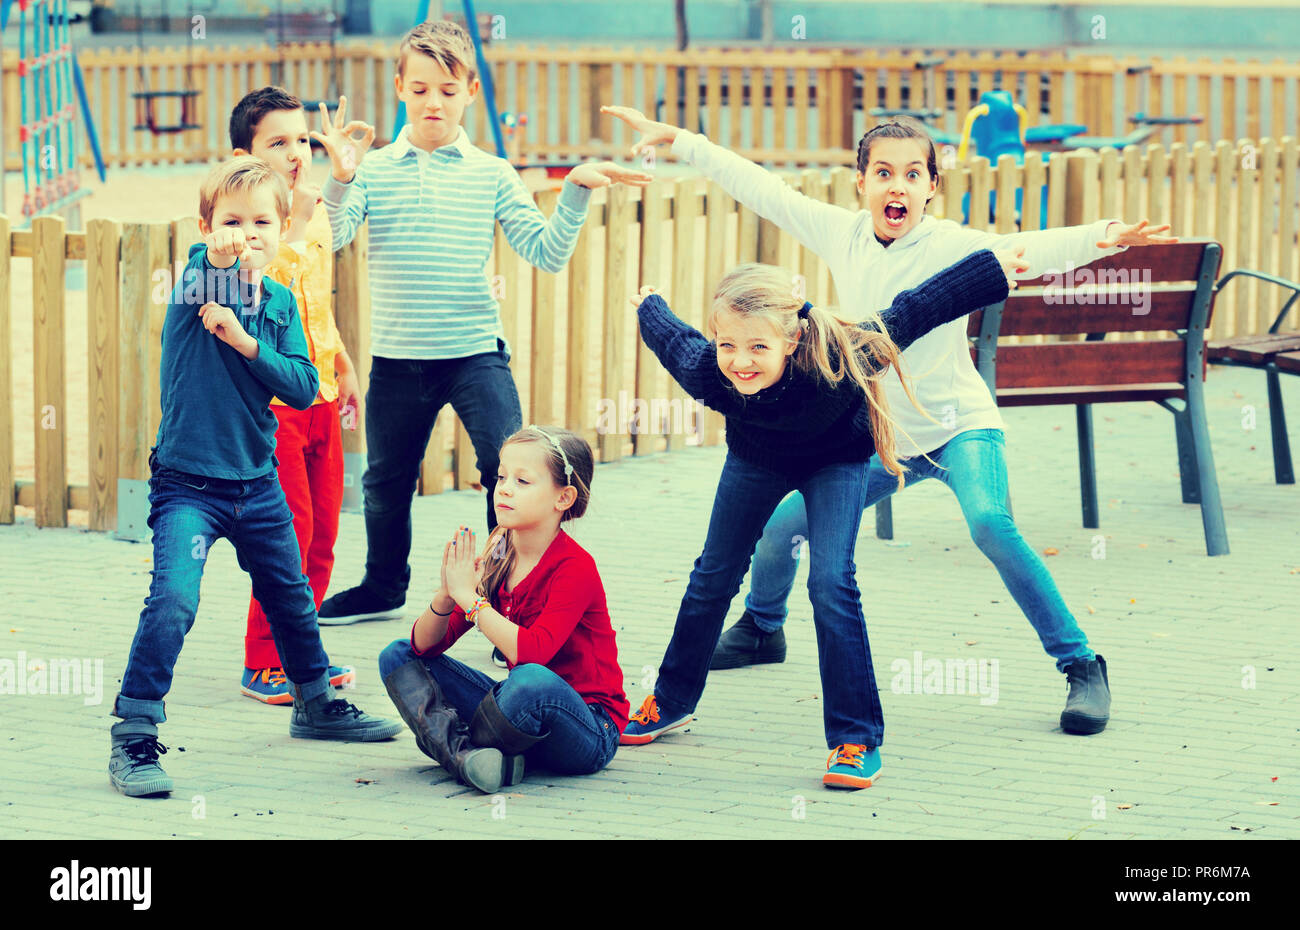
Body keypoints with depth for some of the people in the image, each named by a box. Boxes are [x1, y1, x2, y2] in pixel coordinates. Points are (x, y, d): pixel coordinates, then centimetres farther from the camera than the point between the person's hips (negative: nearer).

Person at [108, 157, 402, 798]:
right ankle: (132, 738, -16)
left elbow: (302, 387, -4)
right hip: (187, 484, -6)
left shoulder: (279, 301, 5)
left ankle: (315, 703, 43)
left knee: (291, 598, 20)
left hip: (257, 484, 6)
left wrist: (245, 342, -17)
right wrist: (225, 258, -53)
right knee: (173, 598, -22)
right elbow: (203, 283, -33)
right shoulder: (197, 279, -9)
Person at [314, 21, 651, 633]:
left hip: (475, 352, -1)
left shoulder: (491, 175, 1)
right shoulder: (373, 171, 0)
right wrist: (340, 178, -30)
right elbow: (330, 236, -14)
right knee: (385, 481, 17)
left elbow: (546, 253, -2)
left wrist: (575, 192, -14)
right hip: (398, 356, 1)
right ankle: (383, 588, 39)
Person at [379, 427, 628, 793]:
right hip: (525, 712, 7)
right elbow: (424, 645, 2)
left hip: (591, 734, -7)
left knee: (533, 681, -41)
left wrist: (468, 596, -25)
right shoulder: (497, 560, 4)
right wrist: (445, 597, -18)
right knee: (398, 656, 2)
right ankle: (461, 750, -25)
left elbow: (532, 653, -31)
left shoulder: (575, 568, -15)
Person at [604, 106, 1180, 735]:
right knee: (780, 523, 8)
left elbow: (1025, 251, -38)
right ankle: (762, 628, 41)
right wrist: (675, 140, 6)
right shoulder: (842, 233, -5)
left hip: (959, 425, -6)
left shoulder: (952, 246, -21)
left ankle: (1081, 665, -22)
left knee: (989, 524, -31)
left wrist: (1103, 237, -57)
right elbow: (760, 188, 3)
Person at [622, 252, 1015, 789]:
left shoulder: (836, 362, -45)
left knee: (832, 583, -18)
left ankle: (857, 740, -11)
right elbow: (671, 336, -13)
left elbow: (914, 312, -34)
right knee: (714, 575, 15)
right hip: (756, 459, 3)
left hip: (835, 460, -3)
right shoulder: (703, 373, -37)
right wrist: (650, 306, 11)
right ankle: (671, 702, 37)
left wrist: (999, 269, -28)